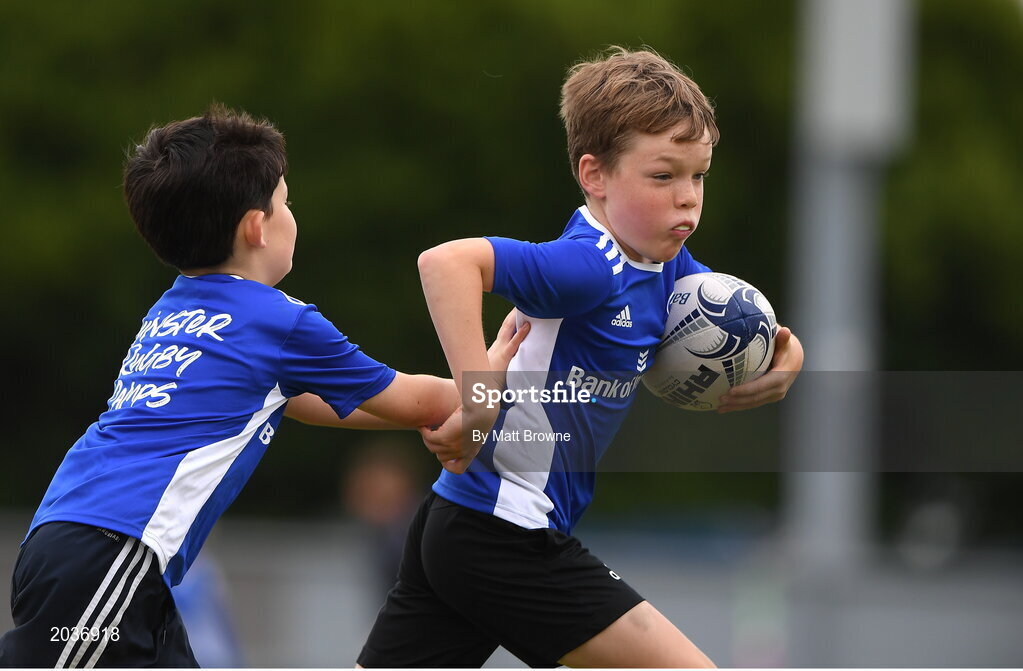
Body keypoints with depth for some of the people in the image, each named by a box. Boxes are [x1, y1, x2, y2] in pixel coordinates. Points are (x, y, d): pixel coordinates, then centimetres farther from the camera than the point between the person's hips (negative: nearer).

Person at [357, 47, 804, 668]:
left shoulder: (666, 264, 10)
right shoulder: (591, 267, -18)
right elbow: (447, 262, -30)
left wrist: (781, 358, 0)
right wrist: (479, 401, -33)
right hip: (509, 539, -9)